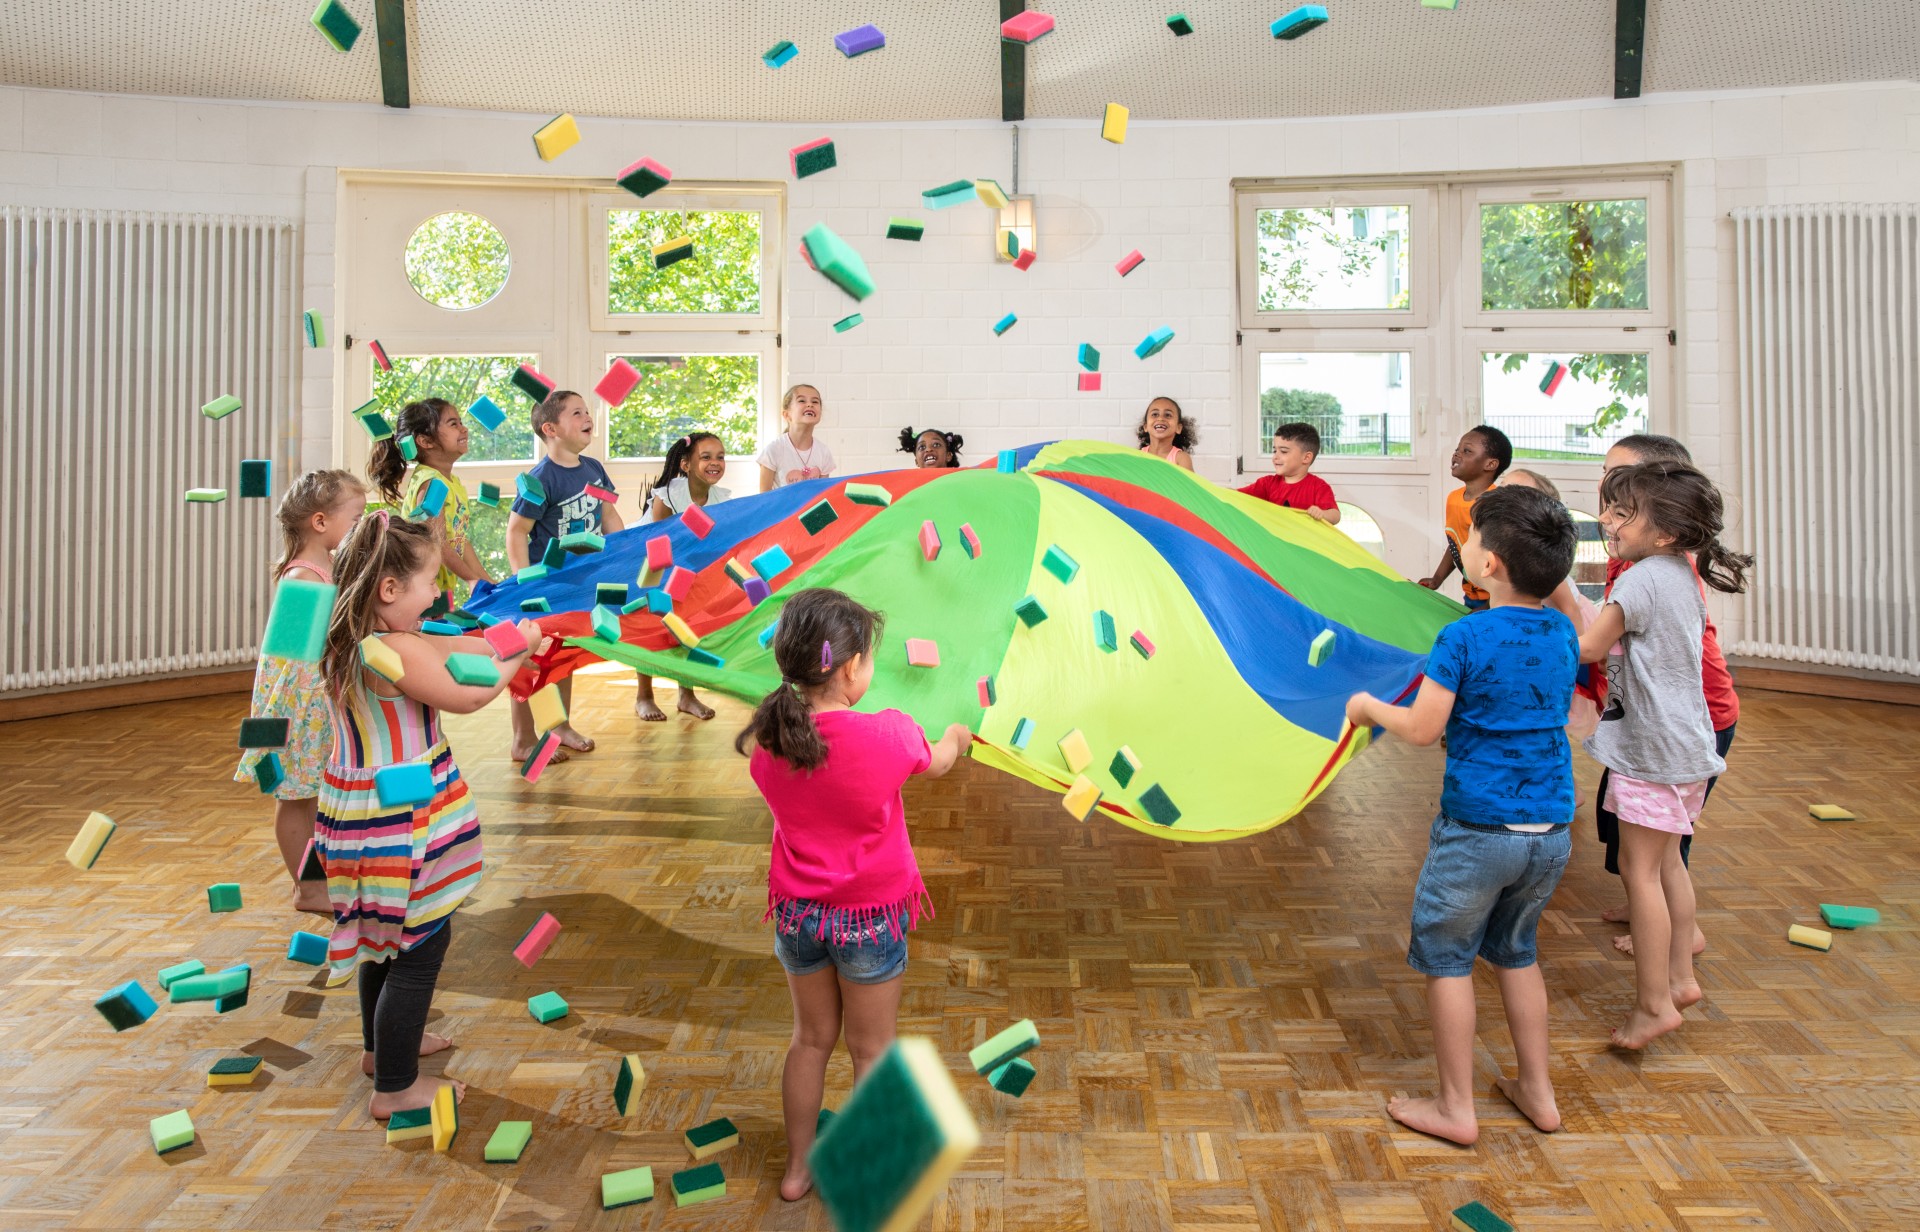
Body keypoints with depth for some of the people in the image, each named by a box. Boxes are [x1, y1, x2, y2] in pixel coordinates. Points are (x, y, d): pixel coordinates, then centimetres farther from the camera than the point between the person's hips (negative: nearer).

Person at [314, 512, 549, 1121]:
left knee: (388, 935, 27)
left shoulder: (352, 641, 3)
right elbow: (465, 697, -16)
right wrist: (518, 653, -3)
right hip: (401, 823, -10)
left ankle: (383, 1044, 47)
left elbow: (443, 646, 14)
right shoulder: (395, 652, -27)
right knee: (418, 947, 4)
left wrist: (508, 639, 11)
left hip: (362, 810, 10)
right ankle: (395, 1087, 16)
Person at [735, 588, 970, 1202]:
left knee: (812, 1038, 23)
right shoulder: (889, 735, -22)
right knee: (871, 1050, 16)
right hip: (869, 919, -4)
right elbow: (936, 762, 1)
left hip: (796, 913, 4)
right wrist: (956, 736, 22)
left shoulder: (767, 740, -13)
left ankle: (798, 1168, 39)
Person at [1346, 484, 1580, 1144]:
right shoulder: (1563, 634, 3)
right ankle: (1538, 1091, 33)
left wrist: (1367, 707, 3)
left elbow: (1422, 728, -14)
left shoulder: (1464, 638, -17)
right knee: (1516, 952, 24)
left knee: (1446, 958, 10)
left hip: (1477, 829, -6)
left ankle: (1456, 1108, 19)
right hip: (1552, 828, 6)